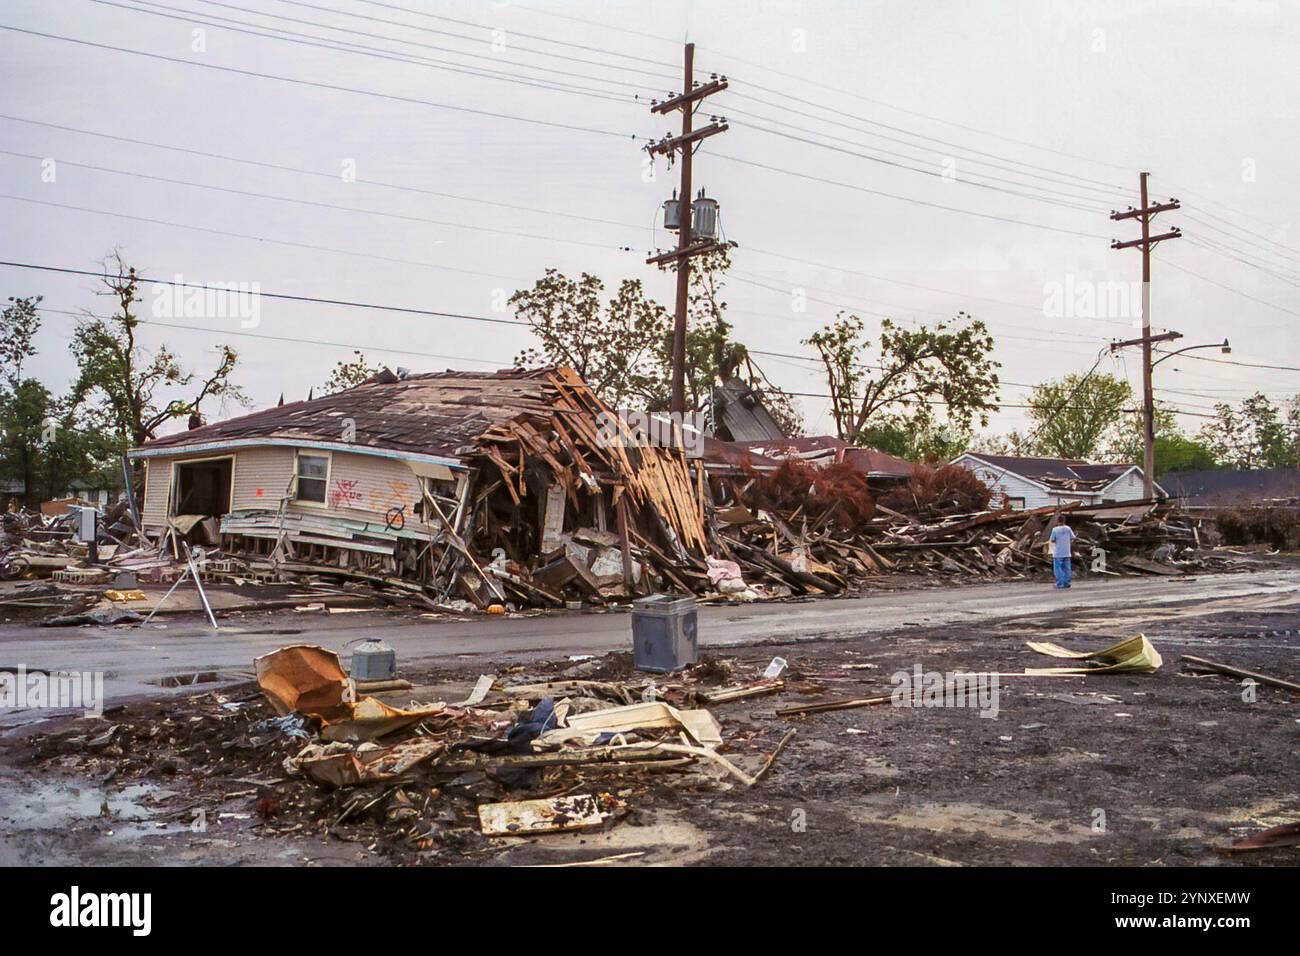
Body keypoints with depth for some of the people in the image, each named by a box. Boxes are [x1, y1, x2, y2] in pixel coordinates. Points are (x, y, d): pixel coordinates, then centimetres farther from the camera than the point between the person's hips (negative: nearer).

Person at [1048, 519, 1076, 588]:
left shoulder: (1055, 530, -10)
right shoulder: (1068, 528, 0)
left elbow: (1052, 540, -8)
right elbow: (1073, 538, 4)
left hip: (1058, 553, -3)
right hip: (1067, 553, 3)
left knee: (1058, 569, 1)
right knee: (1067, 568, 10)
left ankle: (1059, 583, -5)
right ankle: (1066, 583, 9)